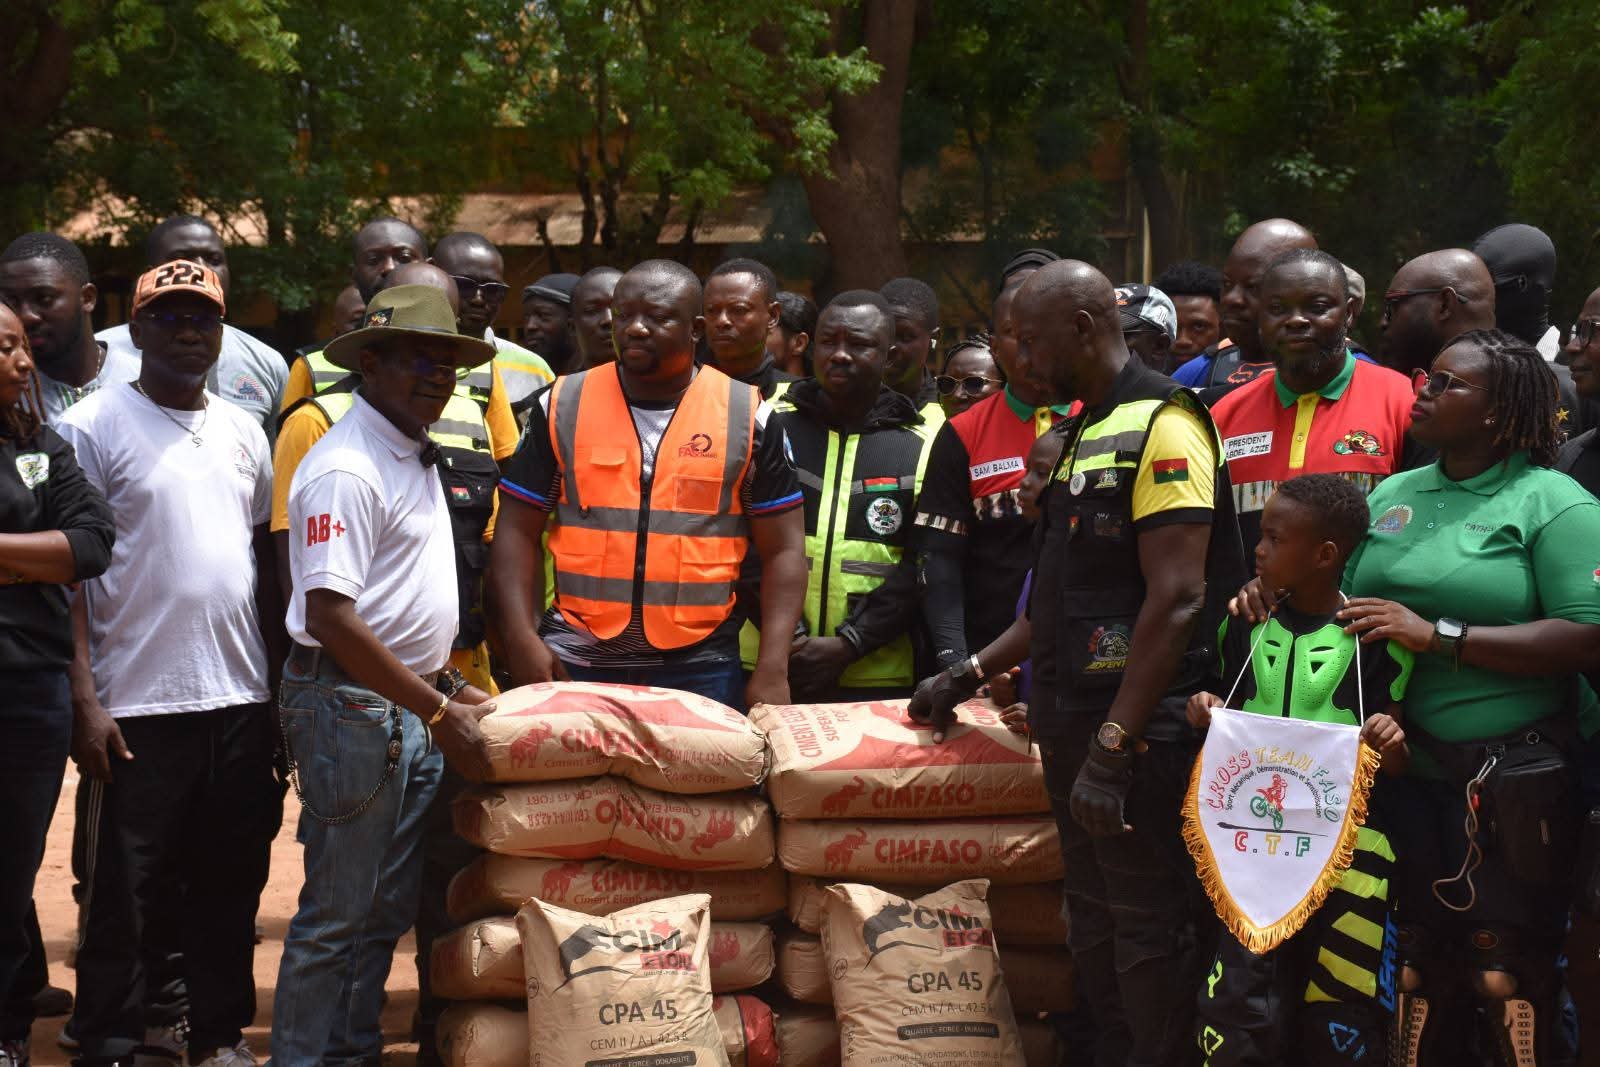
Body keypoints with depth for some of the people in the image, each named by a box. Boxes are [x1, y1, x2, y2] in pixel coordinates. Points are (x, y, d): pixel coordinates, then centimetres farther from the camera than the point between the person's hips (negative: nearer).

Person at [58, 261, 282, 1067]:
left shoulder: (242, 431, 12)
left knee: (230, 884, 12)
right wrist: (84, 699, -14)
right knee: (127, 895, 1)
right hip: (138, 705, -5)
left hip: (240, 700, 5)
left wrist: (281, 681, 13)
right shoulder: (94, 426, -4)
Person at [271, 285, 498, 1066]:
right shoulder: (345, 469, -17)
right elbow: (333, 617, -23)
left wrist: (448, 687, 15)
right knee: (338, 914, -3)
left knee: (386, 911, 15)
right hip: (353, 704, -10)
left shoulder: (415, 459, 14)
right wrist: (439, 713, -21)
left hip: (412, 705, 10)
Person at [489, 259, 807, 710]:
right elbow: (518, 532, 7)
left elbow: (783, 551, 2)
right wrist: (523, 641, -6)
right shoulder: (562, 407, 5)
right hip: (574, 666, 1)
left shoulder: (748, 416, 2)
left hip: (700, 666, -1)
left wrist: (773, 672, -7)